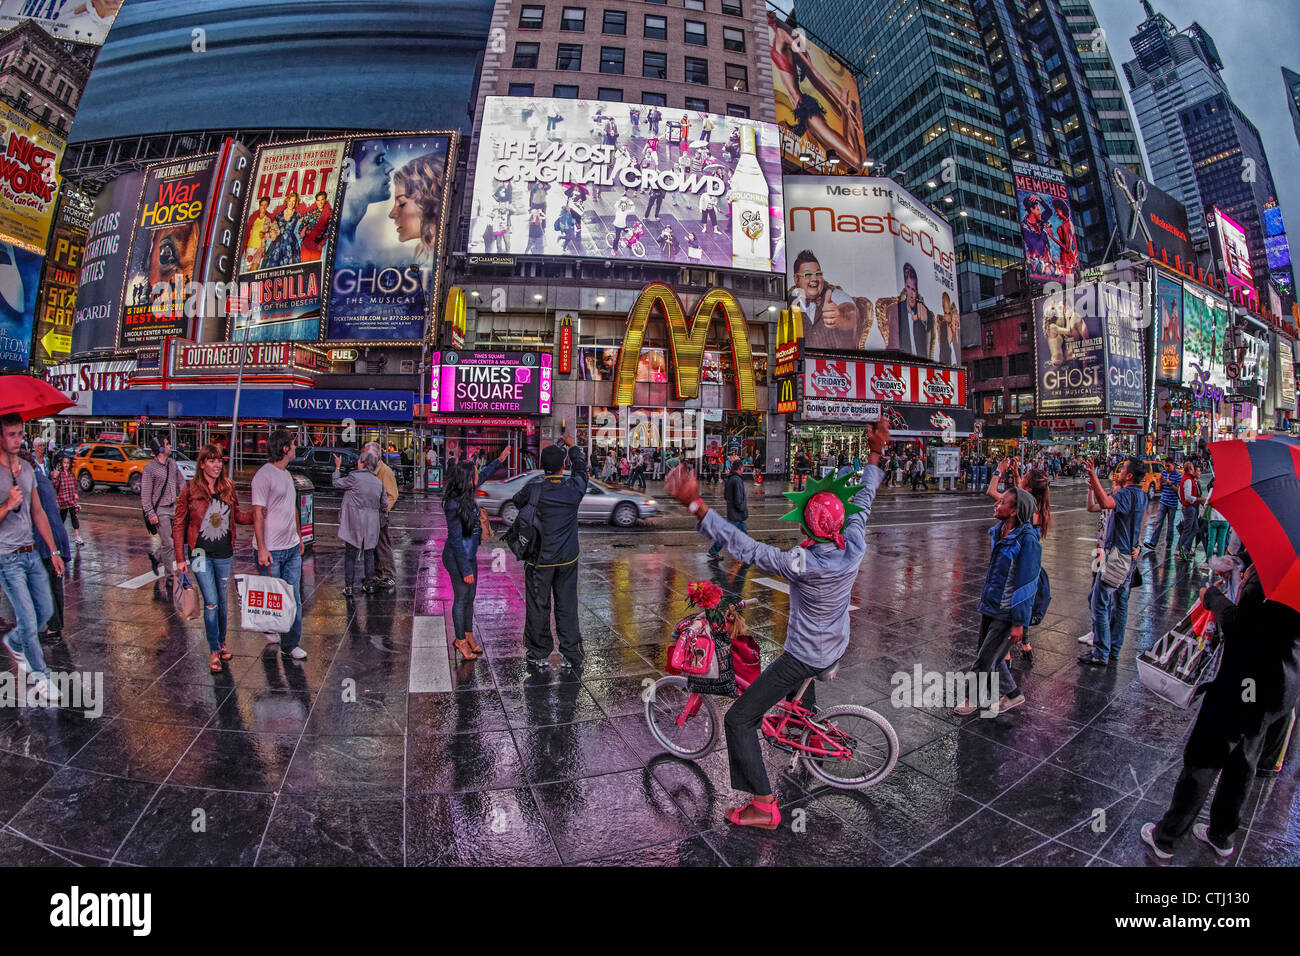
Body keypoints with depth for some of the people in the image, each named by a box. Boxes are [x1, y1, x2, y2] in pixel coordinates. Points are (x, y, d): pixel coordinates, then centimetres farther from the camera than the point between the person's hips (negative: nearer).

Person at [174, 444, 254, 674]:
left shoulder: (229, 487, 2)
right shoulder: (190, 489, -7)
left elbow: (237, 515, 13)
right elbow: (179, 524, -2)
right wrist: (180, 557, -5)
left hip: (224, 554, 3)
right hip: (201, 553, -3)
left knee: (222, 601, 14)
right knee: (211, 602, -5)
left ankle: (222, 642, 33)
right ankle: (214, 651, 9)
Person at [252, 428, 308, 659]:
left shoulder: (286, 474, 13)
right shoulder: (264, 475, -13)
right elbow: (258, 513, -16)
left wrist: (298, 536, 23)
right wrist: (261, 548, -19)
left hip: (292, 548, 7)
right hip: (271, 550, -7)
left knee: (294, 597, 6)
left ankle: (290, 644, 12)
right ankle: (270, 630, 31)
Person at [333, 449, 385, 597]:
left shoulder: (354, 477, -12)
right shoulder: (378, 482, 5)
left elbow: (336, 483, 2)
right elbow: (384, 504, 12)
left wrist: (337, 467, 15)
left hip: (354, 523, -4)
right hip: (371, 524, 4)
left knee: (350, 554, 5)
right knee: (369, 553, 14)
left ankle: (349, 587, 6)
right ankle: (369, 584, 18)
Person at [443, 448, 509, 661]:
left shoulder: (467, 494, -1)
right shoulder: (454, 505, -26)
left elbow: (483, 477, 21)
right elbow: (455, 541, -23)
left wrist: (499, 460, 27)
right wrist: (466, 570, -20)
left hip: (470, 554, 8)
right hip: (457, 558, -8)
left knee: (470, 596, 17)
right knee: (461, 598, 6)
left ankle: (468, 635, 32)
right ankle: (460, 640, 23)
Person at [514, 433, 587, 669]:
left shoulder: (534, 488, -13)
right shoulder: (574, 488, -7)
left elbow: (517, 501, 9)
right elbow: (581, 468, 15)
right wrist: (573, 447, 30)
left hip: (540, 558, -2)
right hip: (568, 558, 2)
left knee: (538, 606, 10)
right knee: (567, 606, 11)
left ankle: (539, 654, 21)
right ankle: (572, 655, 17)